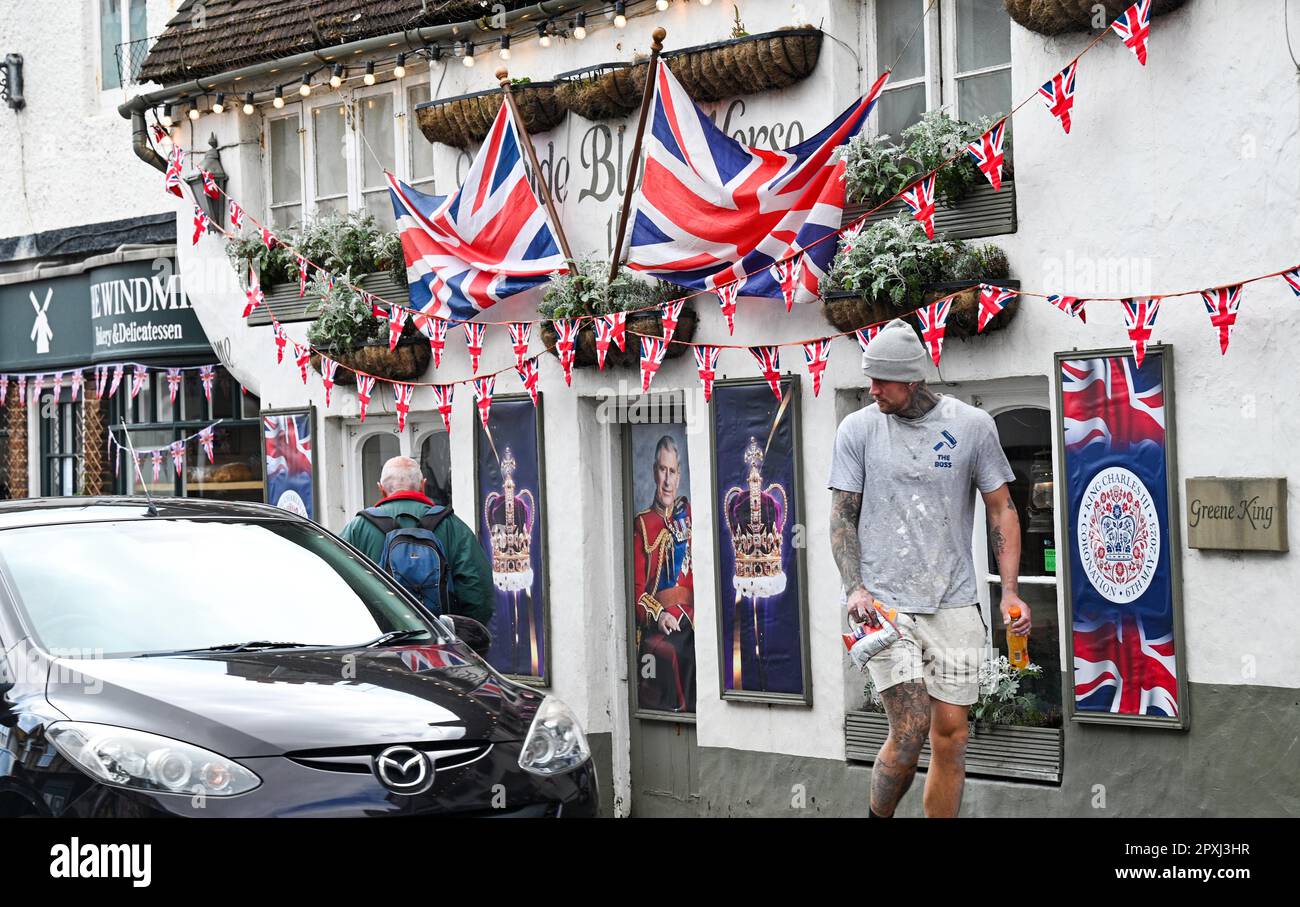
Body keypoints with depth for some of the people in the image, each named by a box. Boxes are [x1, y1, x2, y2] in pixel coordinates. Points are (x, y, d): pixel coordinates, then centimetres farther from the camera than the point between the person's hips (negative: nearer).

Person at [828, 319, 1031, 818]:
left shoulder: (972, 425, 3)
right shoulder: (857, 429, 3)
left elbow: (1001, 509, 9)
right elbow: (842, 516, 5)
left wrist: (1010, 591, 1)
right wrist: (855, 587, -8)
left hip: (954, 603, 2)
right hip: (884, 602, -1)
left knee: (951, 735, 1)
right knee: (910, 729, -13)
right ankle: (878, 819, 10)